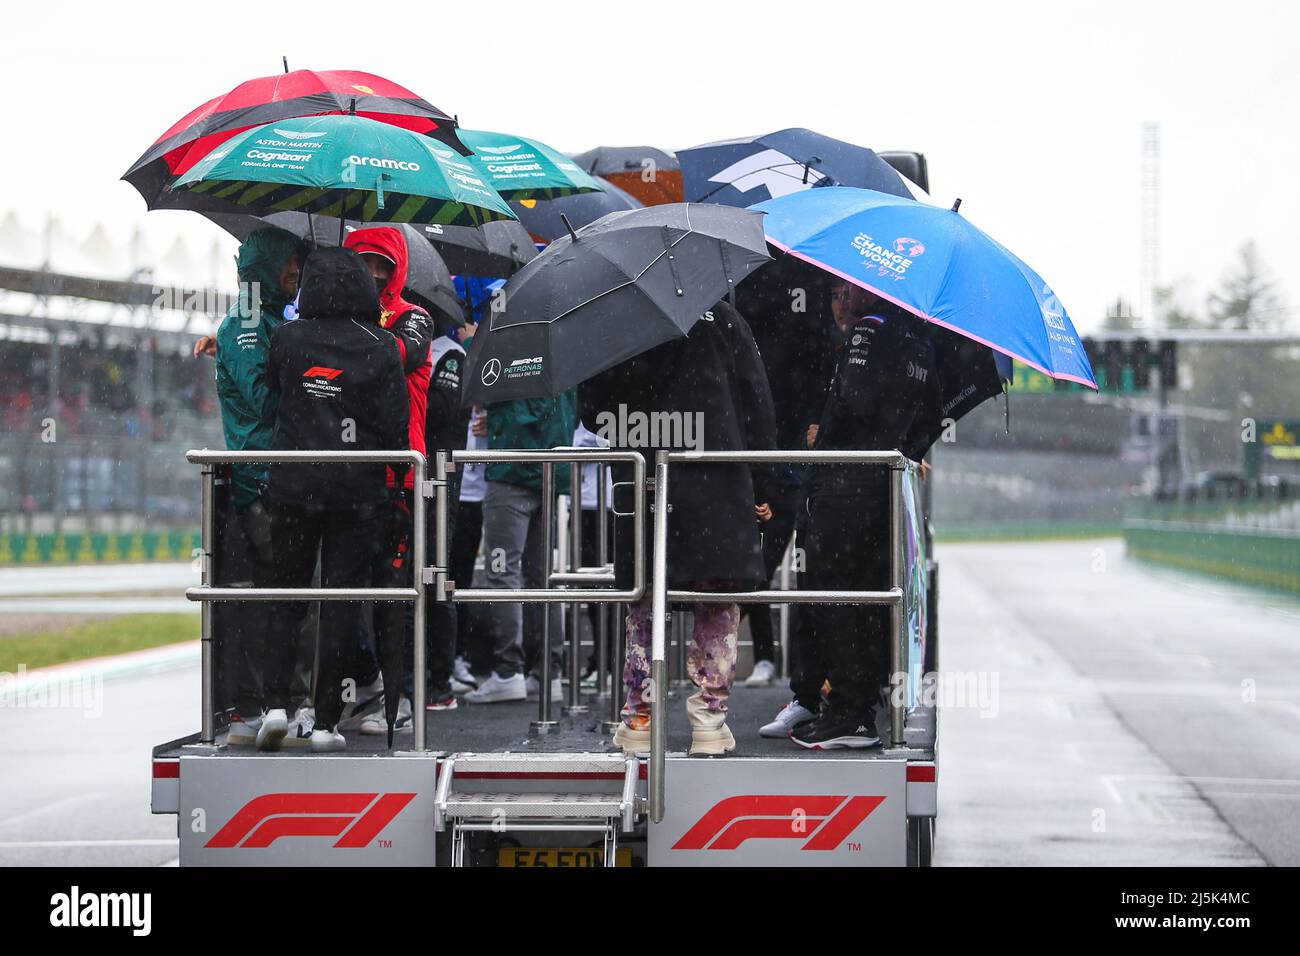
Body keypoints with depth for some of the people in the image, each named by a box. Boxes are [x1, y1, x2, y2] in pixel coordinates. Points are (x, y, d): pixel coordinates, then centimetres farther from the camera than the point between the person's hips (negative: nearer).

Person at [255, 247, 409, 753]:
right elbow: (394, 425, -5)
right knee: (343, 601, 5)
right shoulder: (382, 346, -5)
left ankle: (276, 701, -3)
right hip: (357, 492, -1)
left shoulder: (287, 338, -1)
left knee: (284, 595, 12)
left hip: (293, 487, 1)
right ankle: (326, 721, 4)